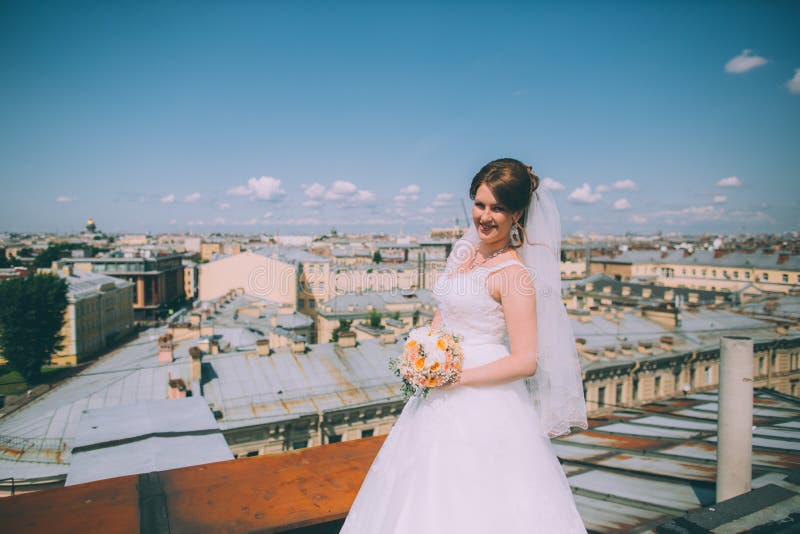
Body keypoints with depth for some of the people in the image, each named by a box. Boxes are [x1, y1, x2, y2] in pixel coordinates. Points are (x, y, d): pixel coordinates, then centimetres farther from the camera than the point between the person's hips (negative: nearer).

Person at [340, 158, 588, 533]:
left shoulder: (514, 275, -17)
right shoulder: (463, 251, 6)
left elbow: (525, 362, -19)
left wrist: (459, 377, -16)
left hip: (485, 405, -7)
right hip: (441, 398, 8)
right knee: (429, 495, 20)